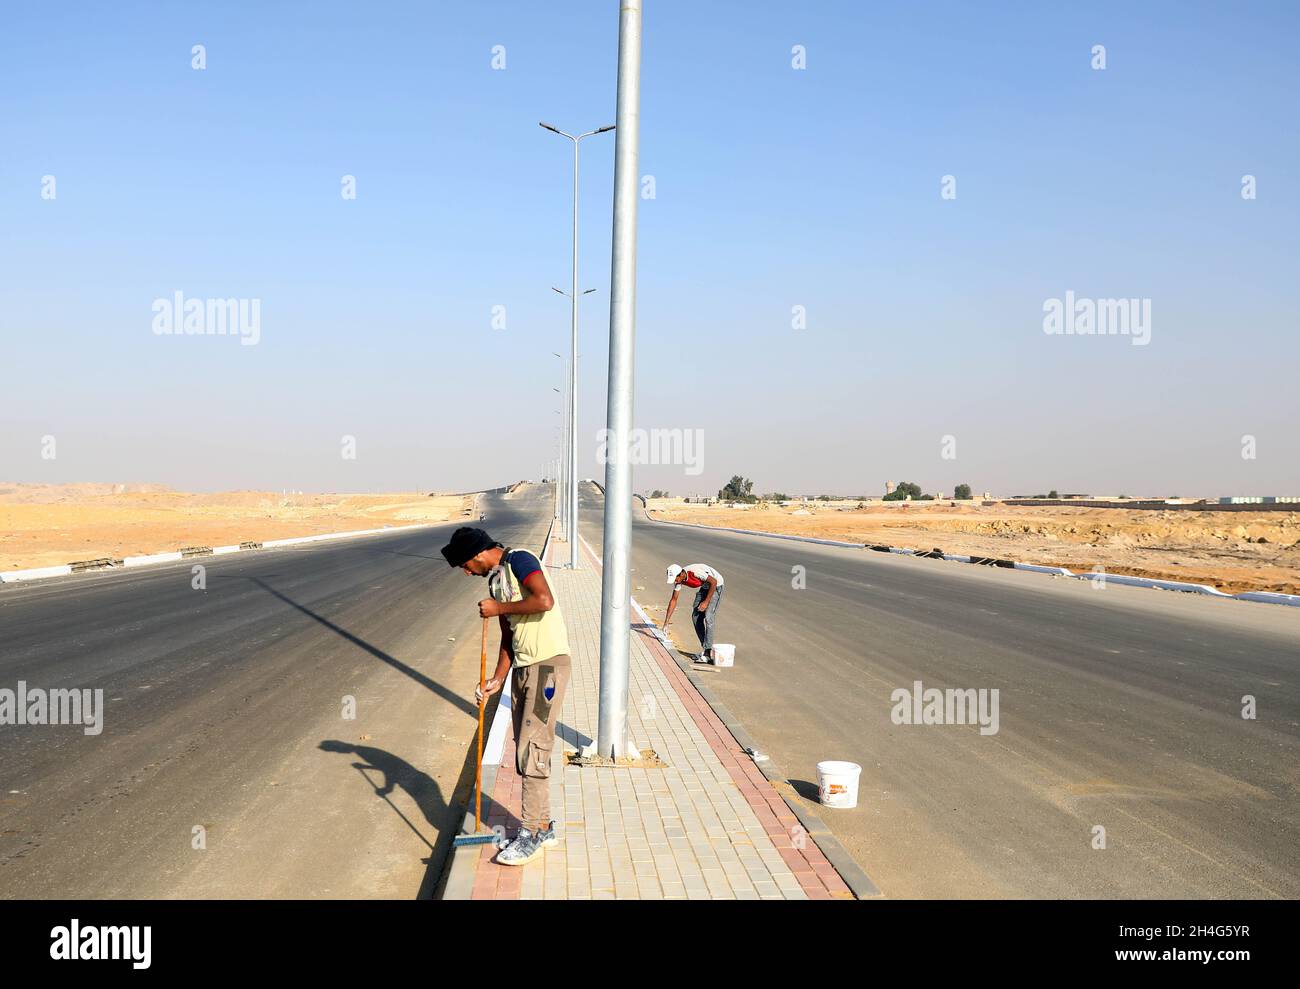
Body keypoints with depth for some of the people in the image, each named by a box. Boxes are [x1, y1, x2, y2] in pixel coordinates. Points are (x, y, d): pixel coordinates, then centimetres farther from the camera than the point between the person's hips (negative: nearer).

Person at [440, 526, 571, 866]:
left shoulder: (519, 560, -9)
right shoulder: (495, 580, 17)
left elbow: (545, 600, -26)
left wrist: (500, 608, -14)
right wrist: (497, 679, 9)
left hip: (549, 664, -9)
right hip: (522, 668, 9)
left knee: (533, 750, -7)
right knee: (526, 750, 12)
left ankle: (530, 834, 1)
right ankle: (543, 826, 23)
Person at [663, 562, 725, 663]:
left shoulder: (695, 571, -35)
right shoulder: (678, 580, -11)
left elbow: (714, 582, -26)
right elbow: (673, 600, -2)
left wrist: (706, 602, -23)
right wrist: (666, 622, -2)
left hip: (716, 586, -8)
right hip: (703, 587, 8)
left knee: (708, 617, -18)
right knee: (695, 617, -2)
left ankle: (708, 653, -18)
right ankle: (705, 647, 7)